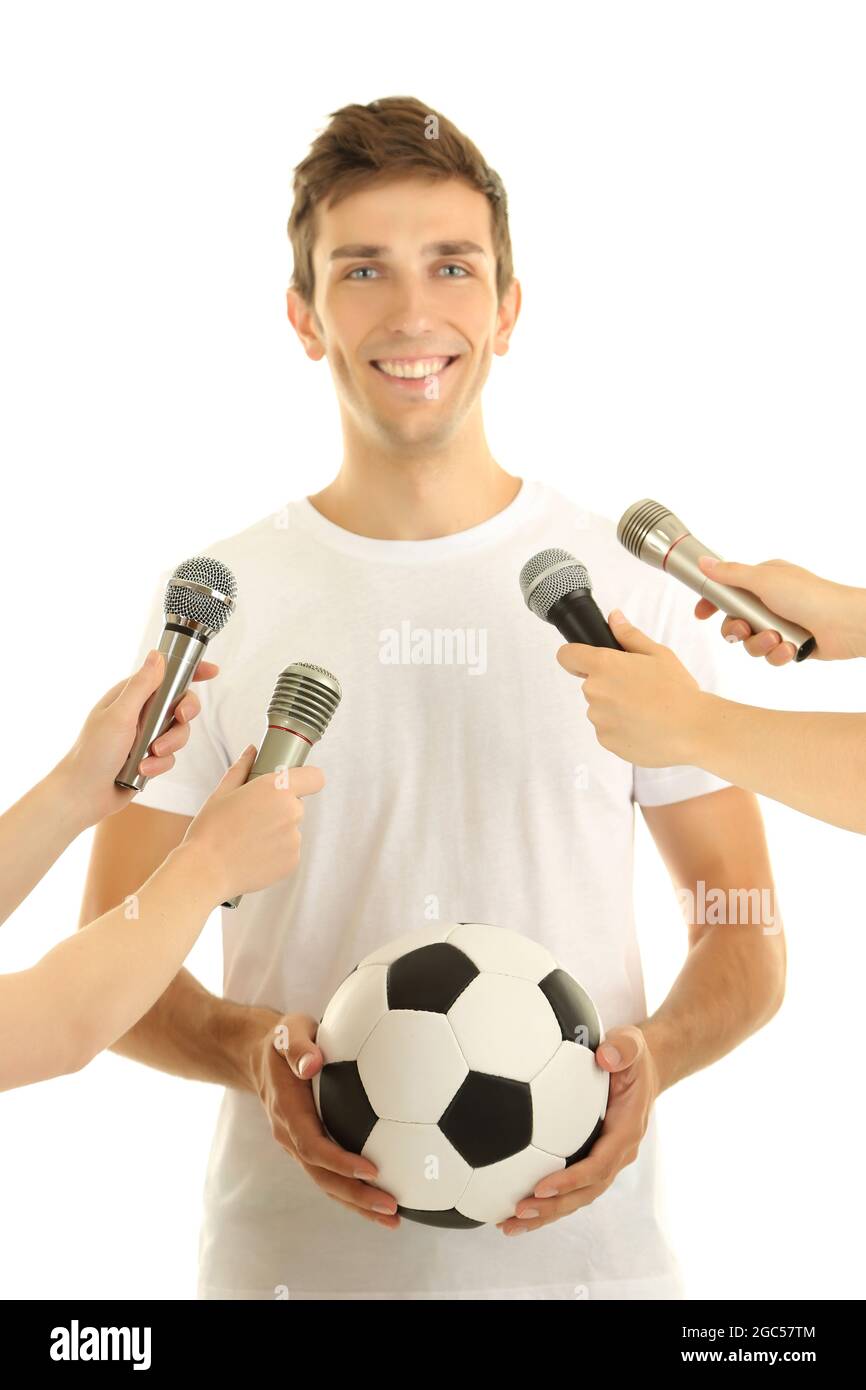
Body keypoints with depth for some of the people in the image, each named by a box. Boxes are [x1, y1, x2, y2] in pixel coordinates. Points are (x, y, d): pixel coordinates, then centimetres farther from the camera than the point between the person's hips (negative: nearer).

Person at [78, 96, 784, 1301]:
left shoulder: (634, 585, 0)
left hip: (583, 1244, 1)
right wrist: (253, 1050, -19)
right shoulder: (216, 602, -1)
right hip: (290, 1251, 0)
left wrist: (655, 1052, -16)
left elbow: (746, 933, 3)